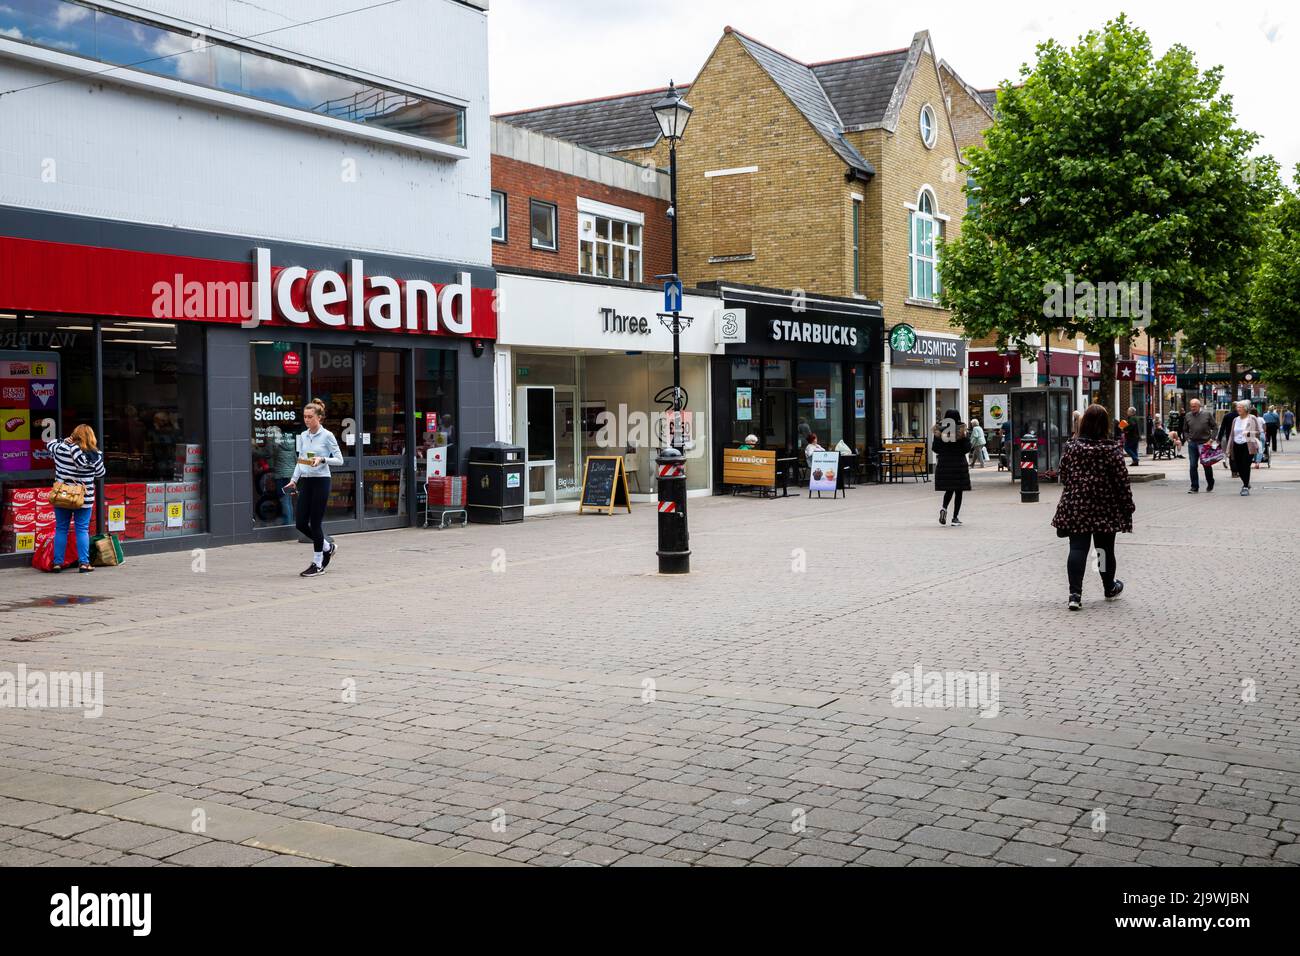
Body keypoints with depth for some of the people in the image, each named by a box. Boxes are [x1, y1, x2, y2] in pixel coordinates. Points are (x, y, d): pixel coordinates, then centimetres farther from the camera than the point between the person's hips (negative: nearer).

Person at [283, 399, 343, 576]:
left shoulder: (327, 436, -7)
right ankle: (328, 547, 27)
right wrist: (293, 480, 9)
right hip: (305, 481, 6)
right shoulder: (303, 436, 10)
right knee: (301, 523, 4)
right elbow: (300, 460, 17)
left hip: (321, 481, -6)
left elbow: (339, 460, -7)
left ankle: (318, 564, 7)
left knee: (315, 523, -4)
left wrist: (322, 459, -22)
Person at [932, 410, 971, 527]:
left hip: (943, 465, 2)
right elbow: (967, 449, -8)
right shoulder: (962, 431, -7)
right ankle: (955, 518, 5)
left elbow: (935, 449, -1)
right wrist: (964, 437, -9)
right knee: (958, 491, 6)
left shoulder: (940, 431, -4)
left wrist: (936, 437, -2)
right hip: (959, 464, -2)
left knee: (949, 490, 18)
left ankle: (944, 508, -8)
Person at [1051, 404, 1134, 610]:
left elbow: (1064, 477, 7)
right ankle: (1109, 588, 34)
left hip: (1075, 507, 1)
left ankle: (1075, 593, -13)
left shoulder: (1070, 447, -1)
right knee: (1105, 548, 14)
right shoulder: (1111, 450, -9)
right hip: (1105, 508, -1)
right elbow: (1122, 481, -7)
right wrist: (1127, 507, 1)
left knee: (1077, 548, -1)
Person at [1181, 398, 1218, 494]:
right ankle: (1194, 487, 4)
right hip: (1192, 444, 2)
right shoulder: (1188, 416, 7)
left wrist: (1211, 439, -7)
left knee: (1207, 465, 7)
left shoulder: (1207, 414, -1)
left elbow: (1214, 427, 2)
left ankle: (1210, 484, 28)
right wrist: (1188, 439, 3)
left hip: (1205, 443, -2)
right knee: (1192, 466, -1)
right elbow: (1185, 430, 17)